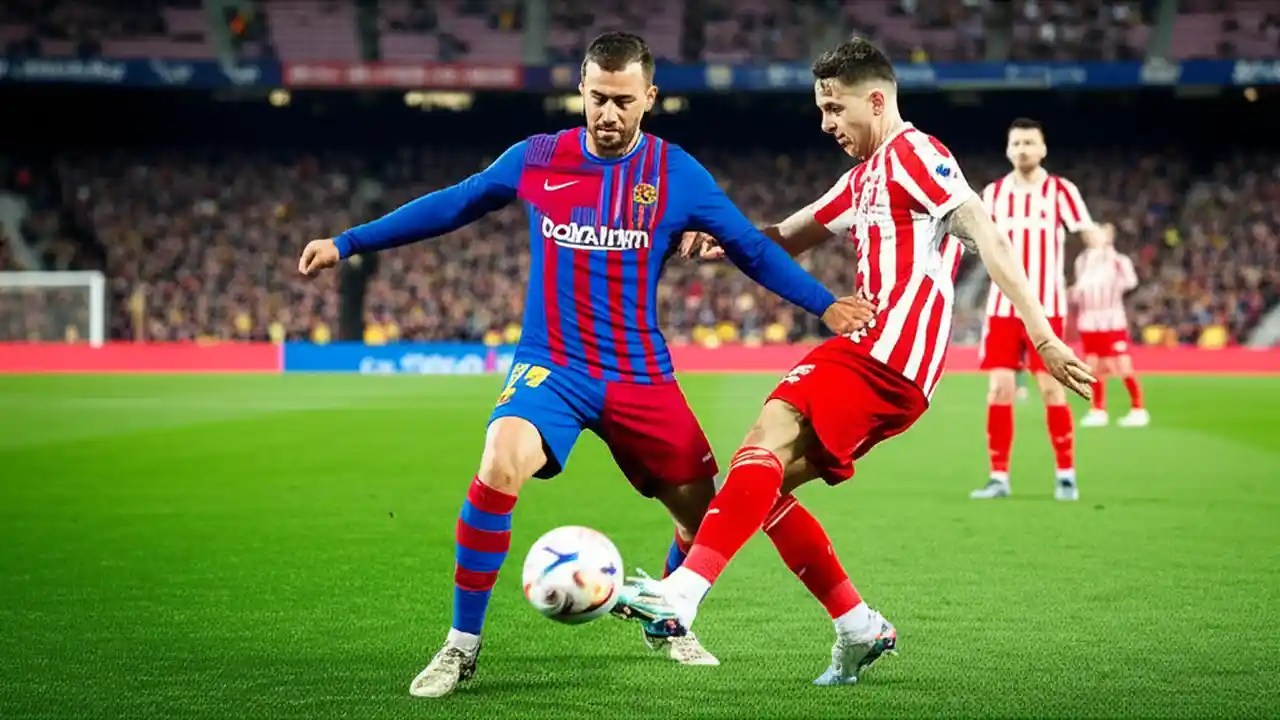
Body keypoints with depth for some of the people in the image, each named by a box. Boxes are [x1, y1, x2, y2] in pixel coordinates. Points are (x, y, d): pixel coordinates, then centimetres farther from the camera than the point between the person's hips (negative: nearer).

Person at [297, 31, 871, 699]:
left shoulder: (678, 175, -3)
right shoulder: (536, 160, -3)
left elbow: (751, 248, 6)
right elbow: (450, 205, 9)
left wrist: (824, 304, -4)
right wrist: (346, 243, 11)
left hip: (641, 375, 2)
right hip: (550, 366, -2)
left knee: (705, 513, 6)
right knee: (499, 469, -30)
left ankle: (670, 623, 39)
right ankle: (462, 646, -16)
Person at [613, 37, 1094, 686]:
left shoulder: (912, 153, -3)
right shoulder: (864, 177, 26)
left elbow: (986, 237, -12)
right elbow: (789, 239, 31)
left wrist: (1041, 335, -21)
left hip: (884, 350, -10)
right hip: (876, 355, 10)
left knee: (769, 439, -24)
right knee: (766, 486, 6)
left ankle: (684, 593, -38)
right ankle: (859, 628, 10)